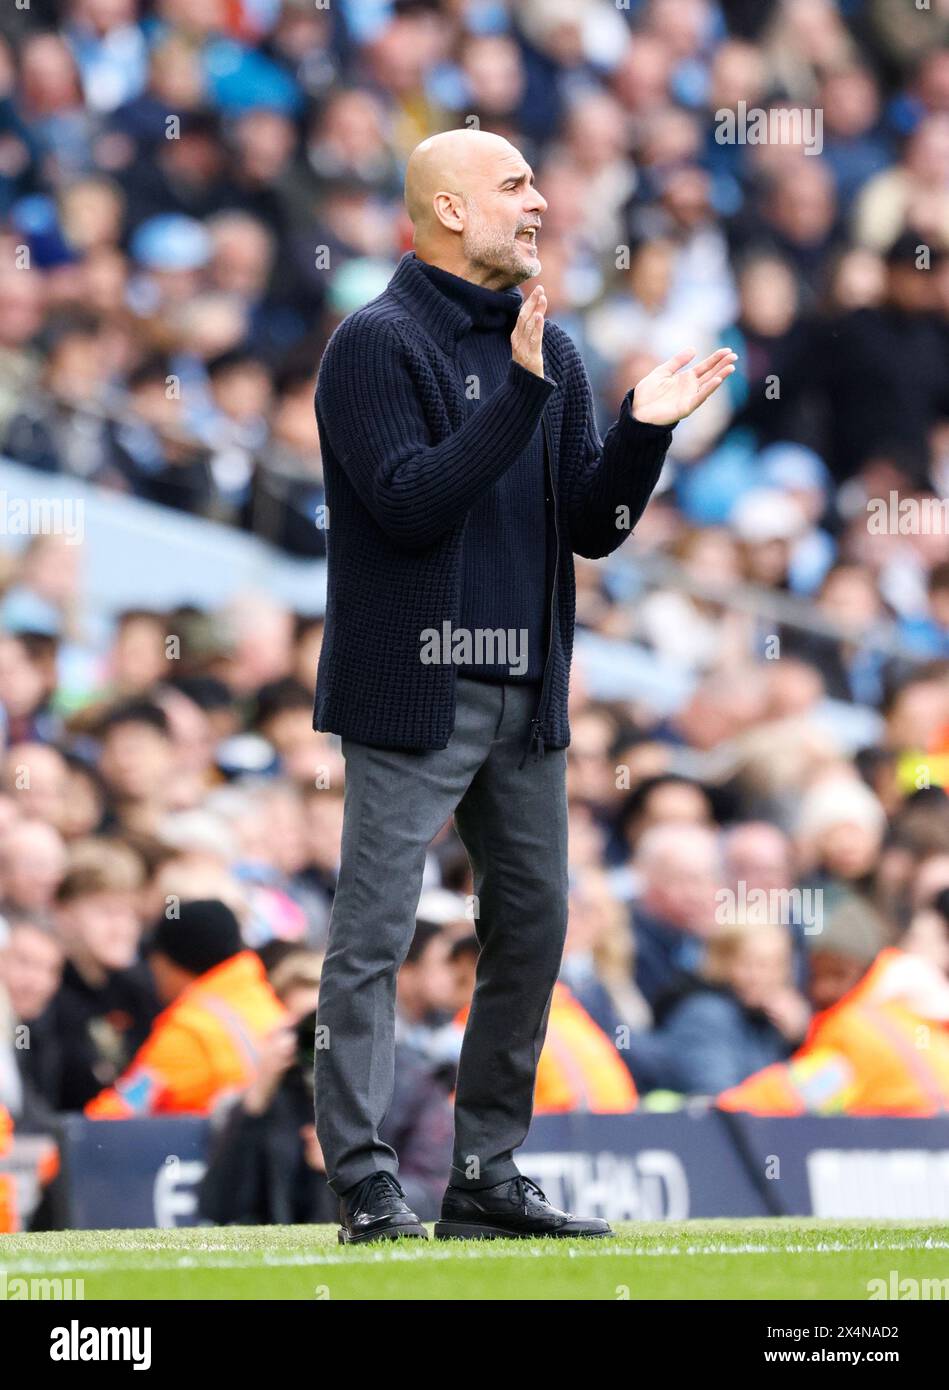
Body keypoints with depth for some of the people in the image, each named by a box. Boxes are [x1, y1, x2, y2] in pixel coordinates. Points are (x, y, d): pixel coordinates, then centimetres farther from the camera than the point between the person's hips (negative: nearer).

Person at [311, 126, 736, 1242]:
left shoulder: (552, 357, 14)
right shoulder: (376, 344, -8)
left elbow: (593, 526, 13)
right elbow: (410, 502, -19)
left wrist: (642, 430, -4)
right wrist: (522, 394, -23)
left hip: (526, 692, 7)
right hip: (413, 690, -7)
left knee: (533, 925, 9)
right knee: (374, 934, -6)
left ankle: (487, 1176, 16)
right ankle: (365, 1184, -5)